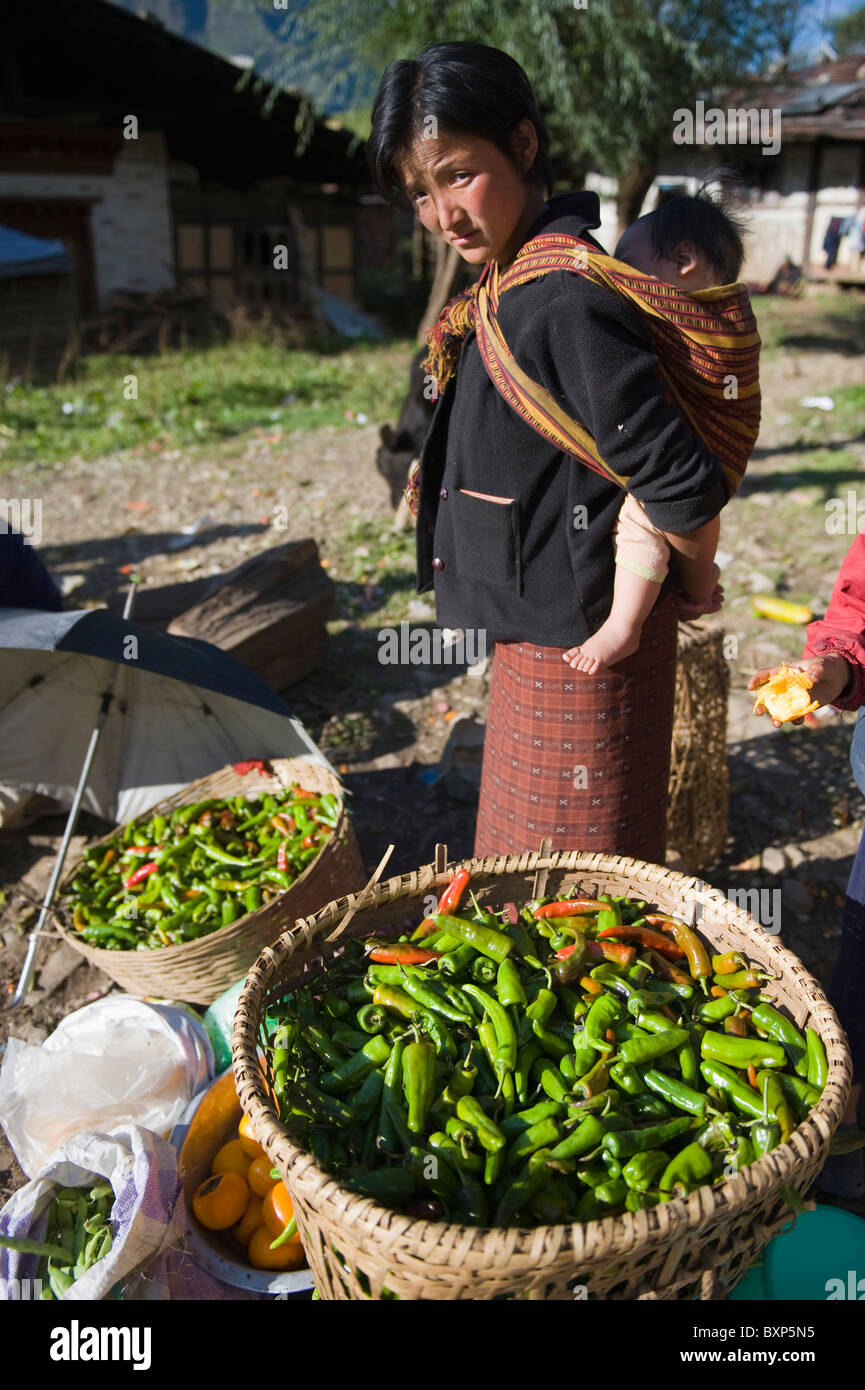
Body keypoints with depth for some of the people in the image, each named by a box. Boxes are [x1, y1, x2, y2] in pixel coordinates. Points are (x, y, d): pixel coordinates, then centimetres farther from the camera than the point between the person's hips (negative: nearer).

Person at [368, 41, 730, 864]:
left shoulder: (566, 301, -25)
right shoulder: (507, 282, 6)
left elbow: (681, 487, -26)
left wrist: (689, 577, -10)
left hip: (577, 644, -10)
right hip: (537, 630, 10)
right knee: (529, 863, 28)